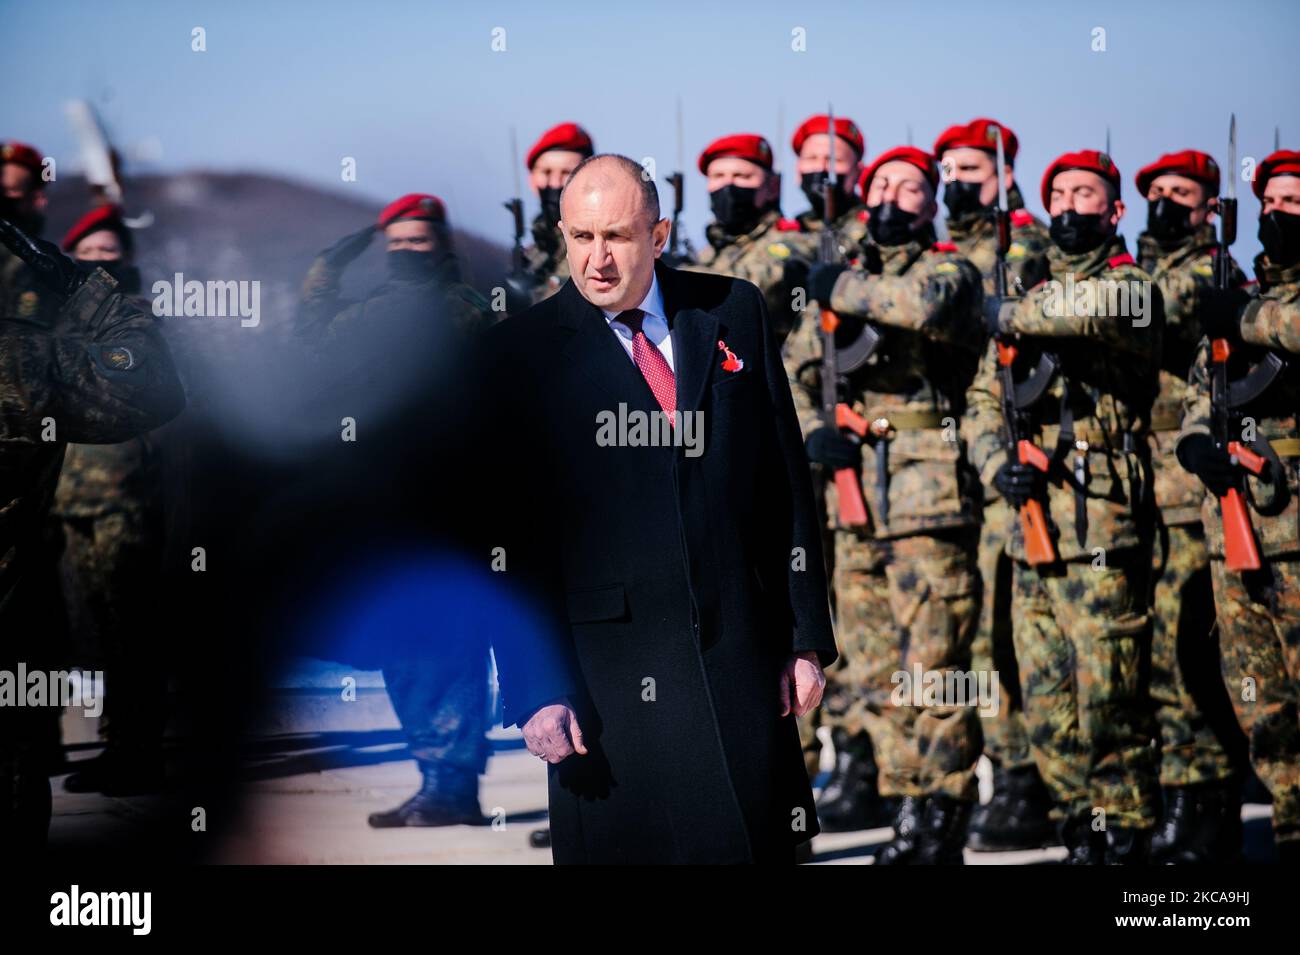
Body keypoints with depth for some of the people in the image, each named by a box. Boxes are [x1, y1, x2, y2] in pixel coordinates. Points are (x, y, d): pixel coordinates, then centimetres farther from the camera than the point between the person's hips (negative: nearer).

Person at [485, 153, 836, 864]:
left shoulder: (734, 313, 7)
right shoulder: (522, 352, -1)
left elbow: (787, 481, 10)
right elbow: (507, 539, -3)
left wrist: (808, 636, 7)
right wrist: (533, 690, -10)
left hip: (743, 660, 3)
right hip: (611, 673, -2)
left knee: (762, 845, 5)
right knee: (625, 844, -1)